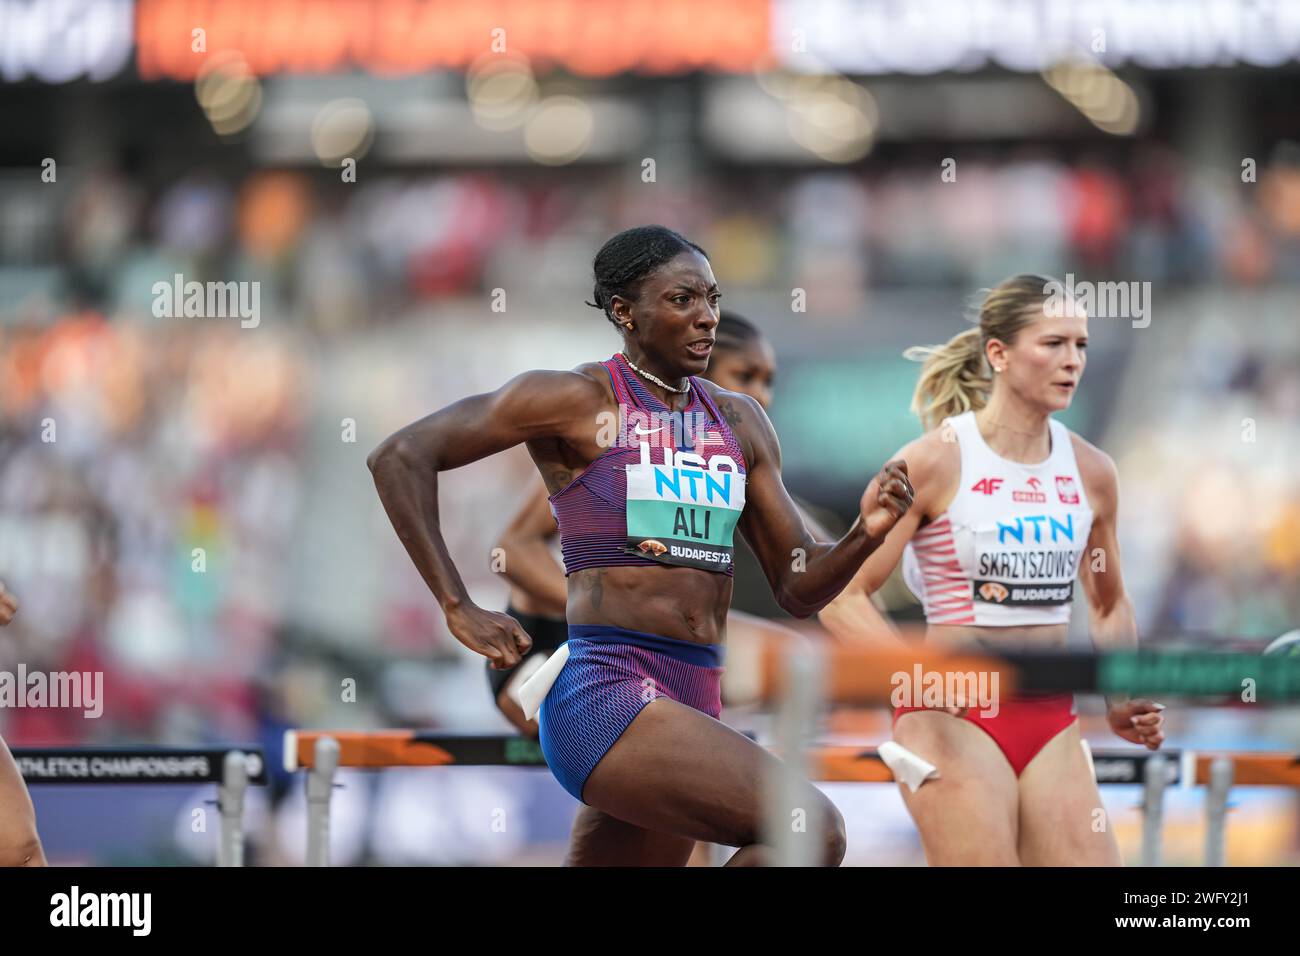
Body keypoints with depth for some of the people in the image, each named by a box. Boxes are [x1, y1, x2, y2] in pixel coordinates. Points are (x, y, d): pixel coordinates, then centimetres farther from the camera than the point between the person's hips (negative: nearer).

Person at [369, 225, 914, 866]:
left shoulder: (739, 422, 17)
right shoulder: (579, 401, -2)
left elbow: (799, 589, 17)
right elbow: (399, 457, -3)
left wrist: (865, 534, -5)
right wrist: (459, 610, -9)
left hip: (691, 707, 8)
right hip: (603, 693, -8)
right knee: (812, 829, -24)